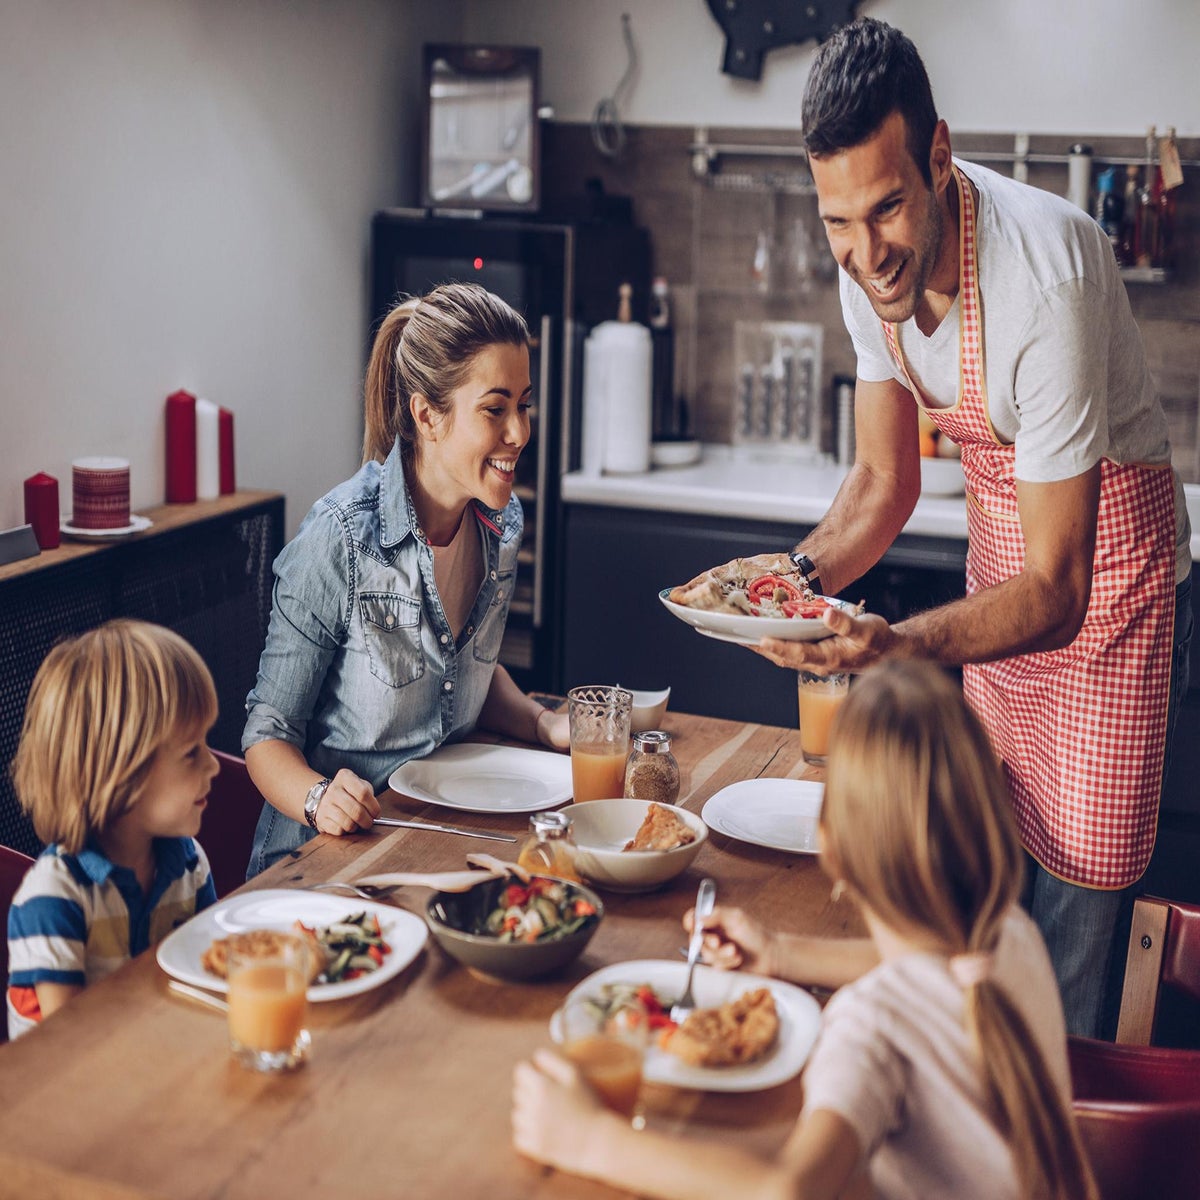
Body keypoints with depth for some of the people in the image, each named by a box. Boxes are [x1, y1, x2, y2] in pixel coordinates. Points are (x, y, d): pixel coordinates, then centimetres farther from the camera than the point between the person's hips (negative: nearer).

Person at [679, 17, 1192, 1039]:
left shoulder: (1043, 274, -33)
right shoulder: (873, 261, -11)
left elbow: (1059, 591, -31)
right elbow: (886, 480, 1)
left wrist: (898, 645, -47)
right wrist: (803, 573, -18)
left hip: (1106, 578, -6)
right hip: (1000, 557, 6)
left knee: (1080, 890, -4)